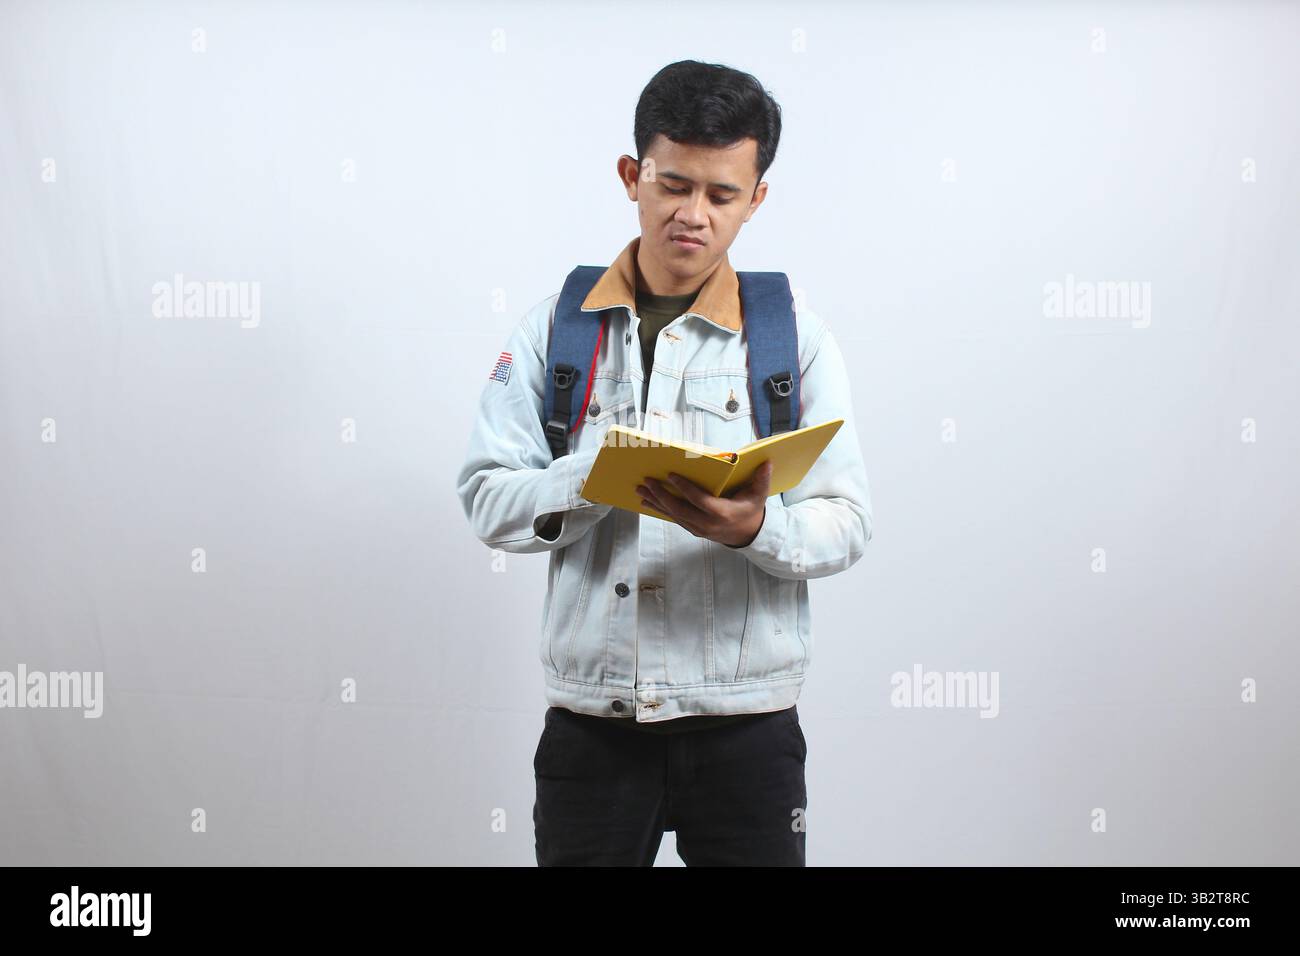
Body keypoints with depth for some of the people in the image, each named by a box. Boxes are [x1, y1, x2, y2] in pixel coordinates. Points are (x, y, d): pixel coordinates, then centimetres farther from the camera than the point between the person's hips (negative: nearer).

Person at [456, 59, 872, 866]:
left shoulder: (797, 339, 3)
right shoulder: (556, 329, 5)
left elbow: (849, 522, -3)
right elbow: (486, 499, -1)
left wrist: (756, 527, -24)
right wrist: (592, 479, -20)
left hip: (745, 726, 0)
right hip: (590, 723, 1)